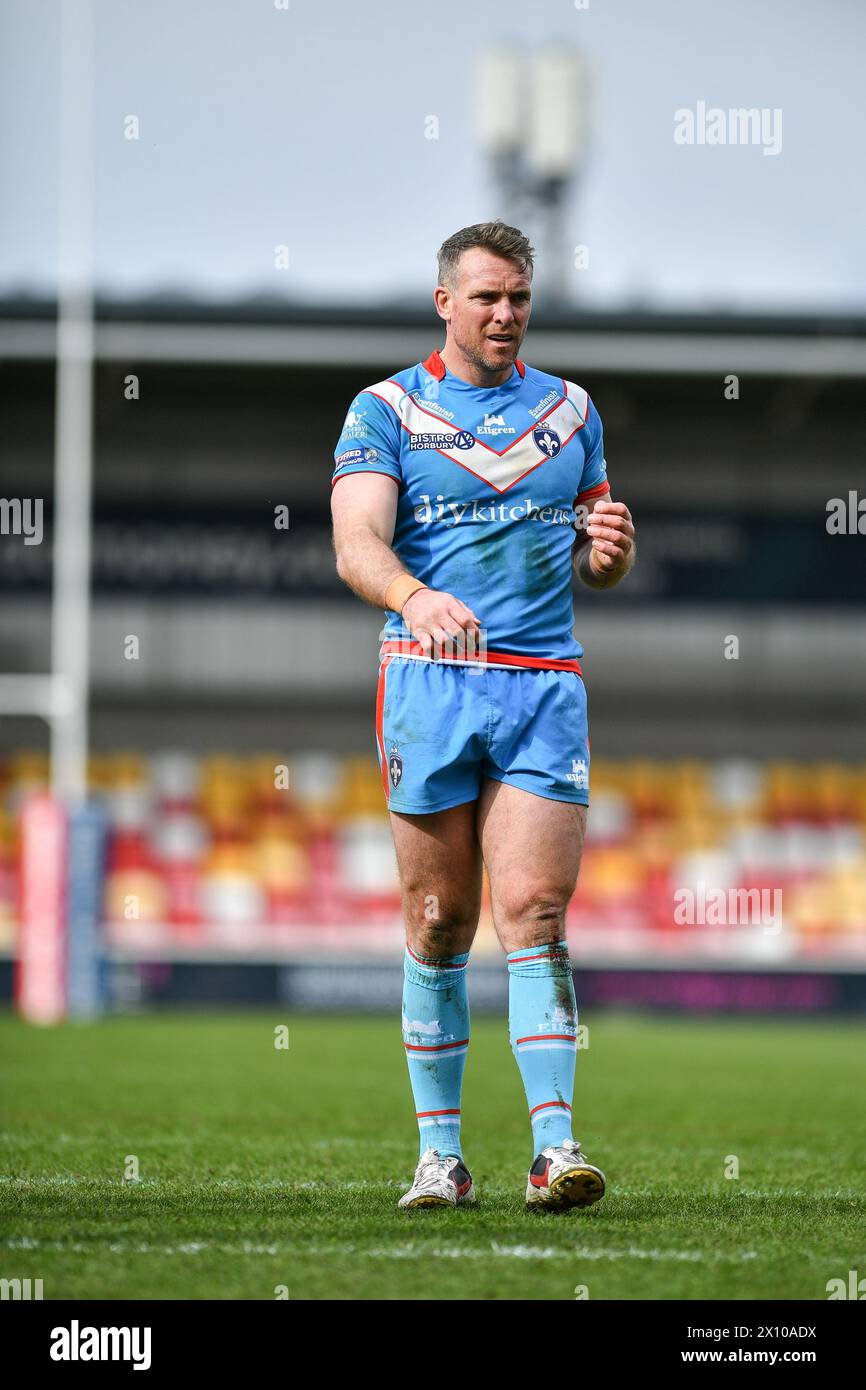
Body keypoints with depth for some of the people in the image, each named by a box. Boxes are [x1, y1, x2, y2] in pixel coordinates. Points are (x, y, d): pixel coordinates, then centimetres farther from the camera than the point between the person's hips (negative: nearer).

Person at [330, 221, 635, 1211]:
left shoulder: (570, 411, 15)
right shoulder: (385, 411, 3)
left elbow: (599, 566, 22)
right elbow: (356, 547, -11)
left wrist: (608, 549, -4)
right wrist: (417, 597, -33)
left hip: (545, 684, 2)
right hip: (429, 682, -2)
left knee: (535, 914, -9)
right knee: (439, 924, 2)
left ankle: (555, 1146, -14)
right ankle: (439, 1152, 10)